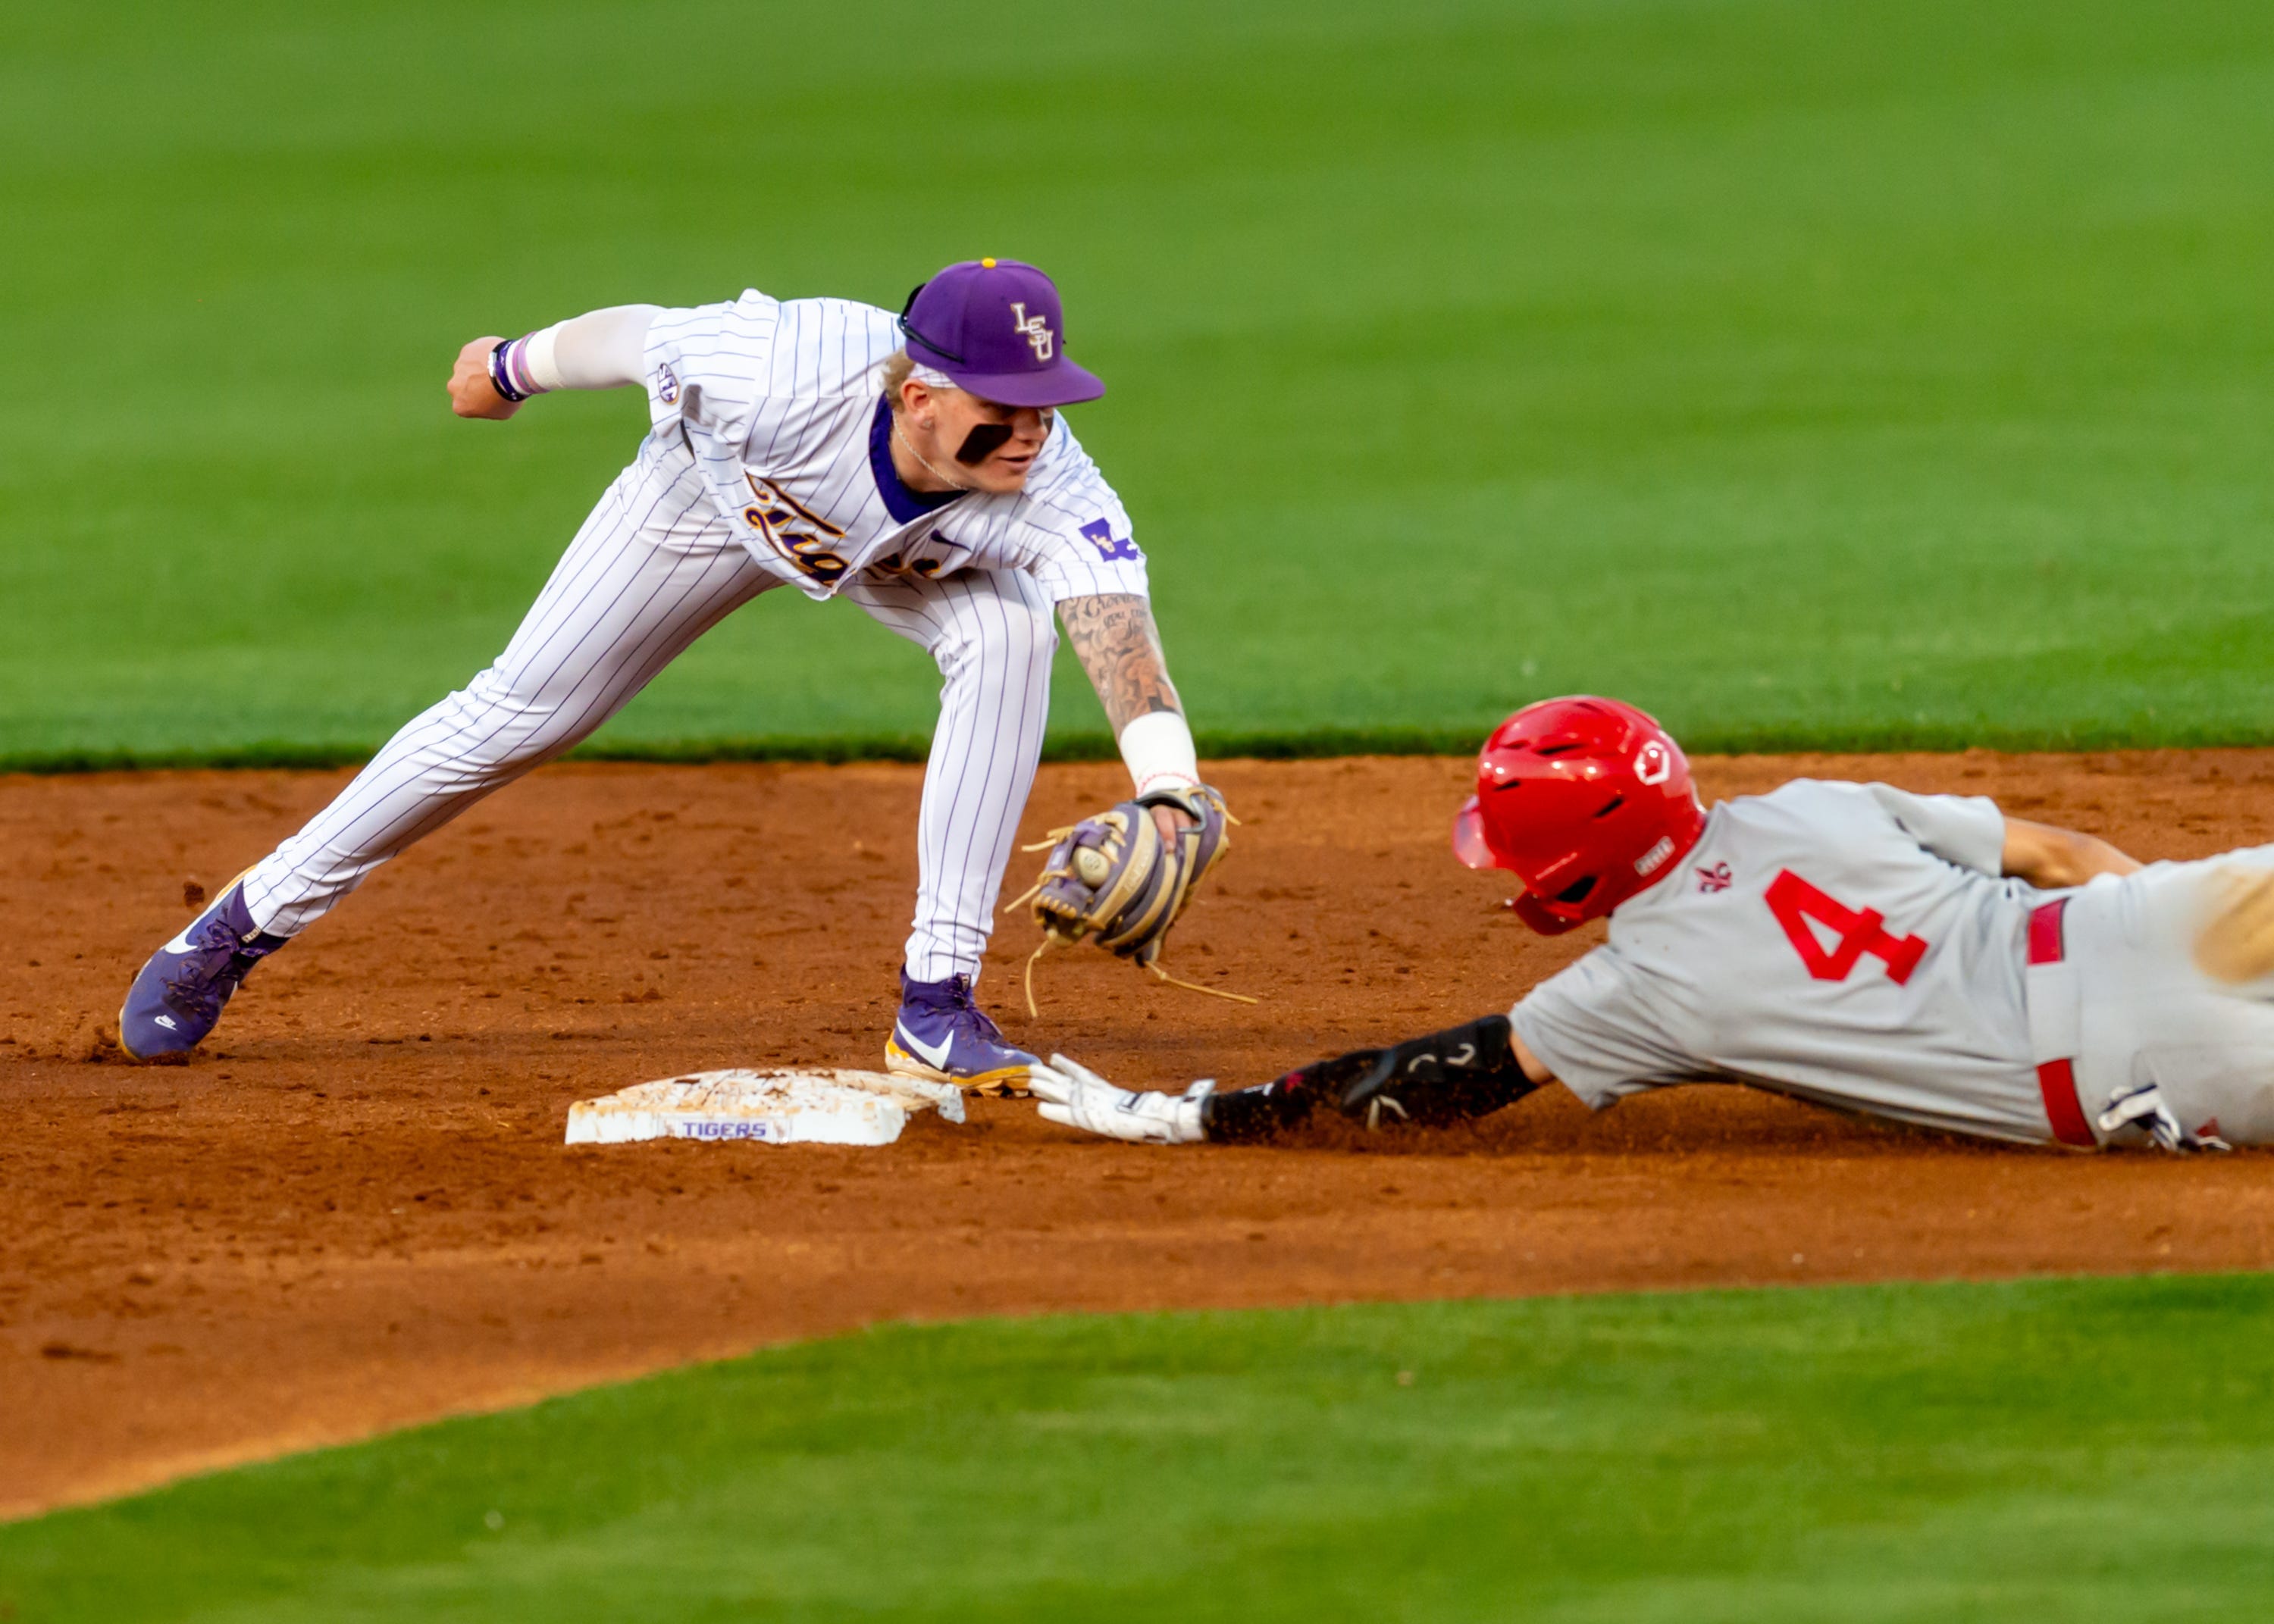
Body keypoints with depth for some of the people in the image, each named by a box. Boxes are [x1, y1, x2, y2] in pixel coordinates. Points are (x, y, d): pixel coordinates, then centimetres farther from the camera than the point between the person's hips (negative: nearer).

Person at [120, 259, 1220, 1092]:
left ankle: (937, 1004, -22)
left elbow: (1120, 633, -55)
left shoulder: (1047, 485, -42)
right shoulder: (787, 372, -44)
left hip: (911, 555, 1)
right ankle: (250, 922, 25)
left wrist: (1168, 797, -73)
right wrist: (512, 370, -3)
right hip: (717, 495, -1)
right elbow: (637, 338, -24)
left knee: (1007, 634, -30)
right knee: (515, 716, 3)